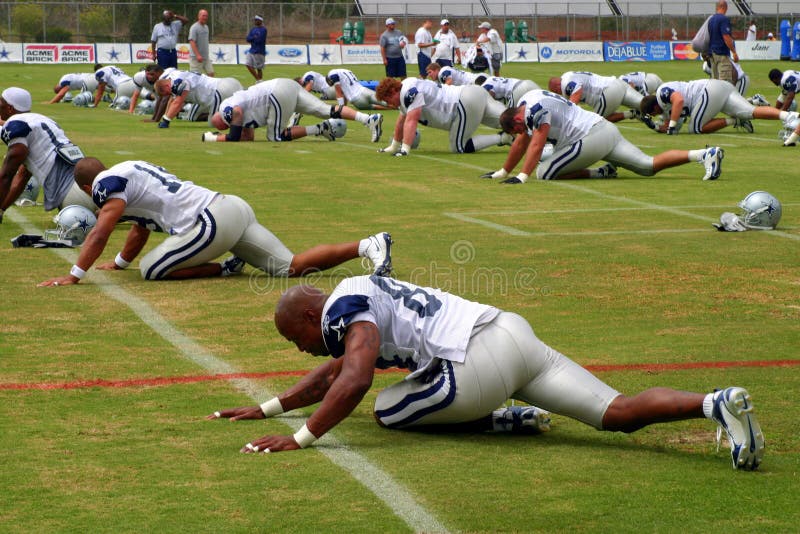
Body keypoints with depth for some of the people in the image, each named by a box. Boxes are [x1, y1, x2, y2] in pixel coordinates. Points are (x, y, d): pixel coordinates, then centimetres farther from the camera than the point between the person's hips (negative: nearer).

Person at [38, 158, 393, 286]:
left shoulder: (110, 183, -2)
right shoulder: (131, 172, 26)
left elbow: (100, 233, -12)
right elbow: (142, 228, 38)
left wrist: (74, 275, -10)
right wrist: (119, 262, 48)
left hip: (213, 221, -9)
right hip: (233, 208, 9)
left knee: (150, 270, -3)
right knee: (292, 267, 8)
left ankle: (226, 269, -5)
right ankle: (368, 245, 1)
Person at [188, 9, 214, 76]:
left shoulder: (206, 27, 15)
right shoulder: (194, 28, -13)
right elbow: (192, 42, -20)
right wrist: (198, 55, -28)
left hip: (206, 57, 9)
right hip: (196, 58, -9)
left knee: (211, 73, 6)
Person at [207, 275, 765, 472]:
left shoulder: (346, 307, -1)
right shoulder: (364, 295, 29)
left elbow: (355, 381, -18)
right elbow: (331, 373, 42)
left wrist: (301, 438, -12)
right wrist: (267, 407, 45)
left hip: (484, 361, -9)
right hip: (514, 331, 9)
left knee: (388, 409, 8)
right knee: (619, 413, 3)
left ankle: (499, 420, -3)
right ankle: (714, 403, -17)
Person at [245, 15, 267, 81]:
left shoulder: (263, 30, -9)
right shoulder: (253, 29, 13)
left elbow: (259, 40, -19)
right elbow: (248, 39, 4)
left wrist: (252, 39, -3)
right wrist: (254, 38, -12)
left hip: (259, 52, -7)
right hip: (252, 50, 7)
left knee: (259, 68, -2)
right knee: (248, 65, -1)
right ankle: (258, 80, 6)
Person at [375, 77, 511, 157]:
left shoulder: (409, 91, -14)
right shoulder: (405, 93, 17)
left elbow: (411, 121, -22)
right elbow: (401, 121, 28)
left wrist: (405, 150, -25)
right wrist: (394, 147, 34)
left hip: (467, 103, -10)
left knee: (459, 147, -5)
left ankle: (502, 138, -9)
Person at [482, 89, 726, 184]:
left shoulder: (537, 109, -13)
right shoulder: (526, 103, 17)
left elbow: (536, 144, -21)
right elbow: (521, 143, 26)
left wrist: (523, 176, -26)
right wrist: (502, 172, 29)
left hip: (593, 137, -10)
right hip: (605, 129, 10)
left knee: (544, 173, -12)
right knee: (648, 165, 5)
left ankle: (600, 173, -10)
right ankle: (705, 154, -3)